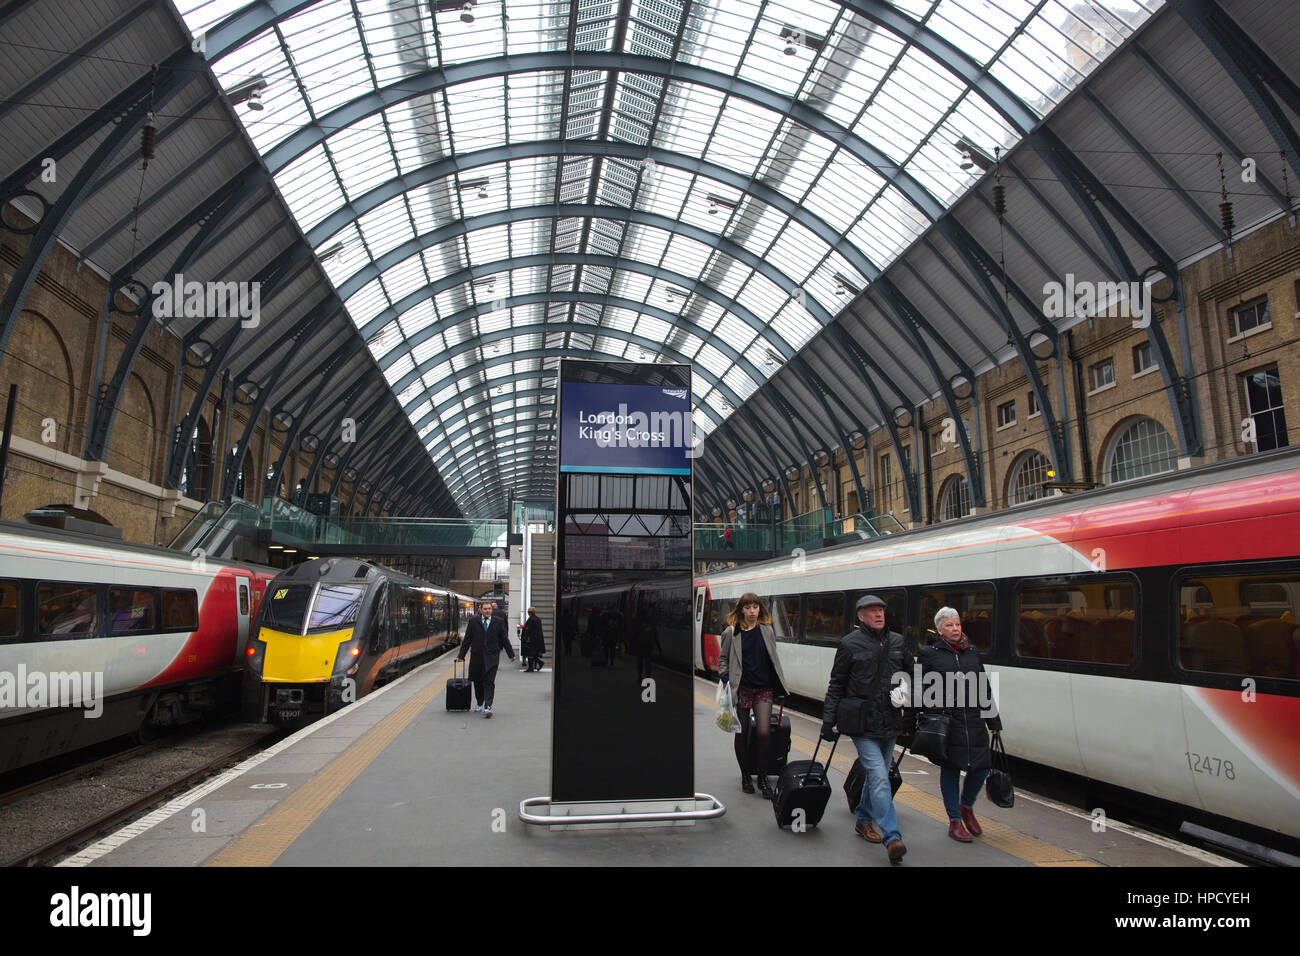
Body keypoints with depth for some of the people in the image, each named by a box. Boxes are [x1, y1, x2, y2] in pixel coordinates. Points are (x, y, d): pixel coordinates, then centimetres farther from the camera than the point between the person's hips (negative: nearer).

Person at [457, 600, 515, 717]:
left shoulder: (499, 622, 3)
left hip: (491, 657, -2)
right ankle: (480, 704, 30)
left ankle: (487, 707, -10)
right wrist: (461, 655, 6)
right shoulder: (473, 621, 3)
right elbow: (467, 640, 6)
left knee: (489, 682, -8)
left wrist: (511, 654, 9)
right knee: (477, 682, 12)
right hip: (477, 656, 2)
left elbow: (504, 639, 8)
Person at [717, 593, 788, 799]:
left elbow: (773, 658, 14)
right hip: (742, 689, -1)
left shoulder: (767, 631, 7)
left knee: (764, 732, -9)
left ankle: (762, 776, 9)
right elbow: (723, 659, 7)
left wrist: (780, 685, 12)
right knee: (742, 734, 8)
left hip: (764, 688, 1)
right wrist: (726, 680, -7)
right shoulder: (731, 633, 0)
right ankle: (745, 775, 25)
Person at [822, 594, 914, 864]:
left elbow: (911, 672, 25)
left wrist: (907, 691, 8)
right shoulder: (850, 644, -6)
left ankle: (863, 820, 34)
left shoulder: (897, 642, 8)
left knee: (877, 774, 16)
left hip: (889, 724, 6)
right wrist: (828, 722, -5)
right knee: (879, 777, -12)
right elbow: (836, 686, -3)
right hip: (862, 724, -6)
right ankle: (892, 837, -11)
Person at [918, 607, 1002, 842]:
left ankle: (966, 806, 30)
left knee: (982, 766, 1)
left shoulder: (972, 651, 11)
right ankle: (954, 821, 18)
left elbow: (984, 688, 17)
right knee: (950, 768, 4)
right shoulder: (929, 653, -1)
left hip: (974, 720, 4)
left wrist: (993, 720, 16)